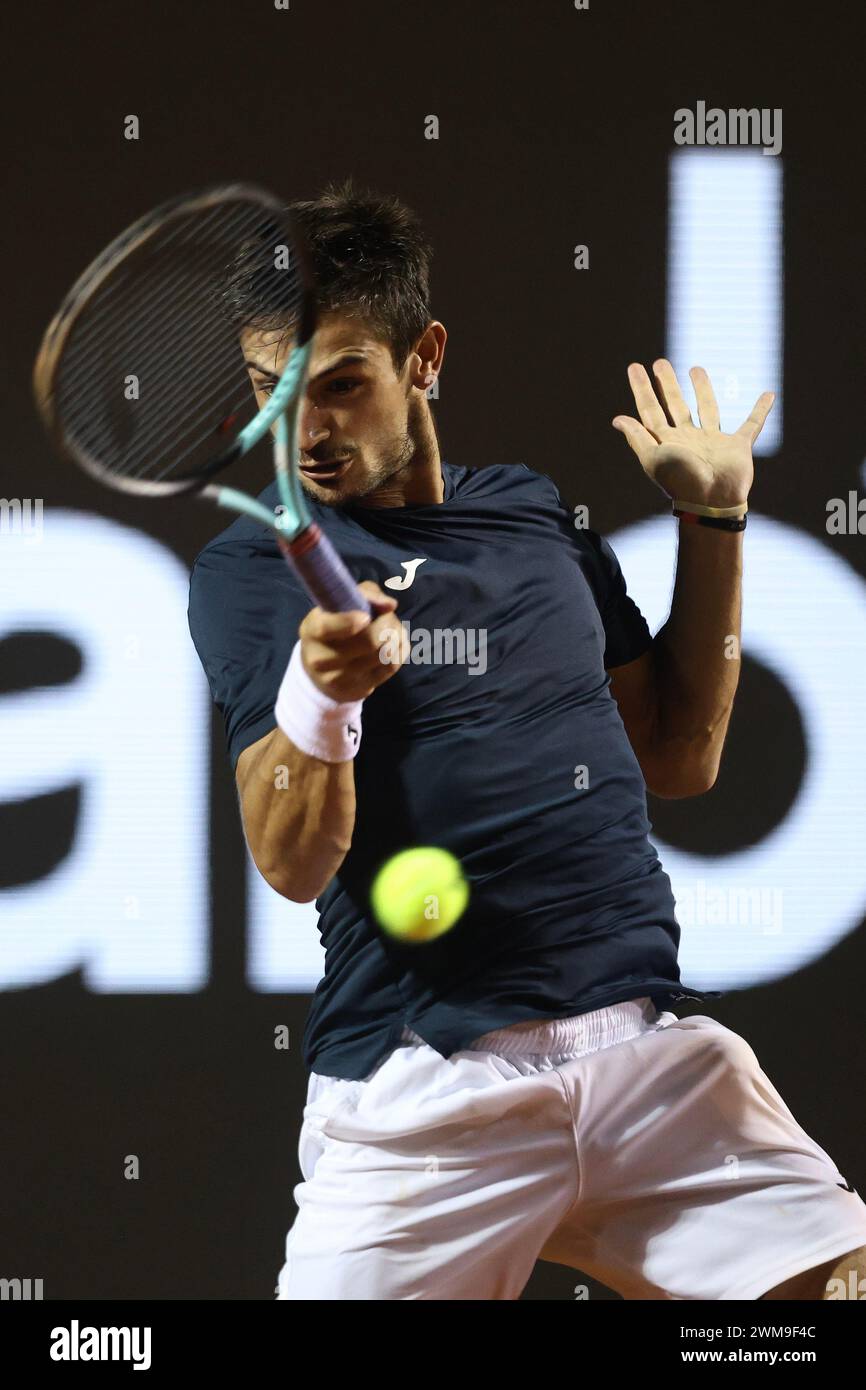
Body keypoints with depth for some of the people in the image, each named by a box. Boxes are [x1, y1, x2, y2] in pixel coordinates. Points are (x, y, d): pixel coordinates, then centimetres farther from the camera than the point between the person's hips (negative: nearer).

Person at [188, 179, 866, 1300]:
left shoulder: (537, 511, 16)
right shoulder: (252, 568, 2)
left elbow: (678, 758, 22)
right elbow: (294, 865, -10)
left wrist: (714, 518, 18)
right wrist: (318, 694, -30)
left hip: (647, 1046, 3)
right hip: (419, 1088, -3)